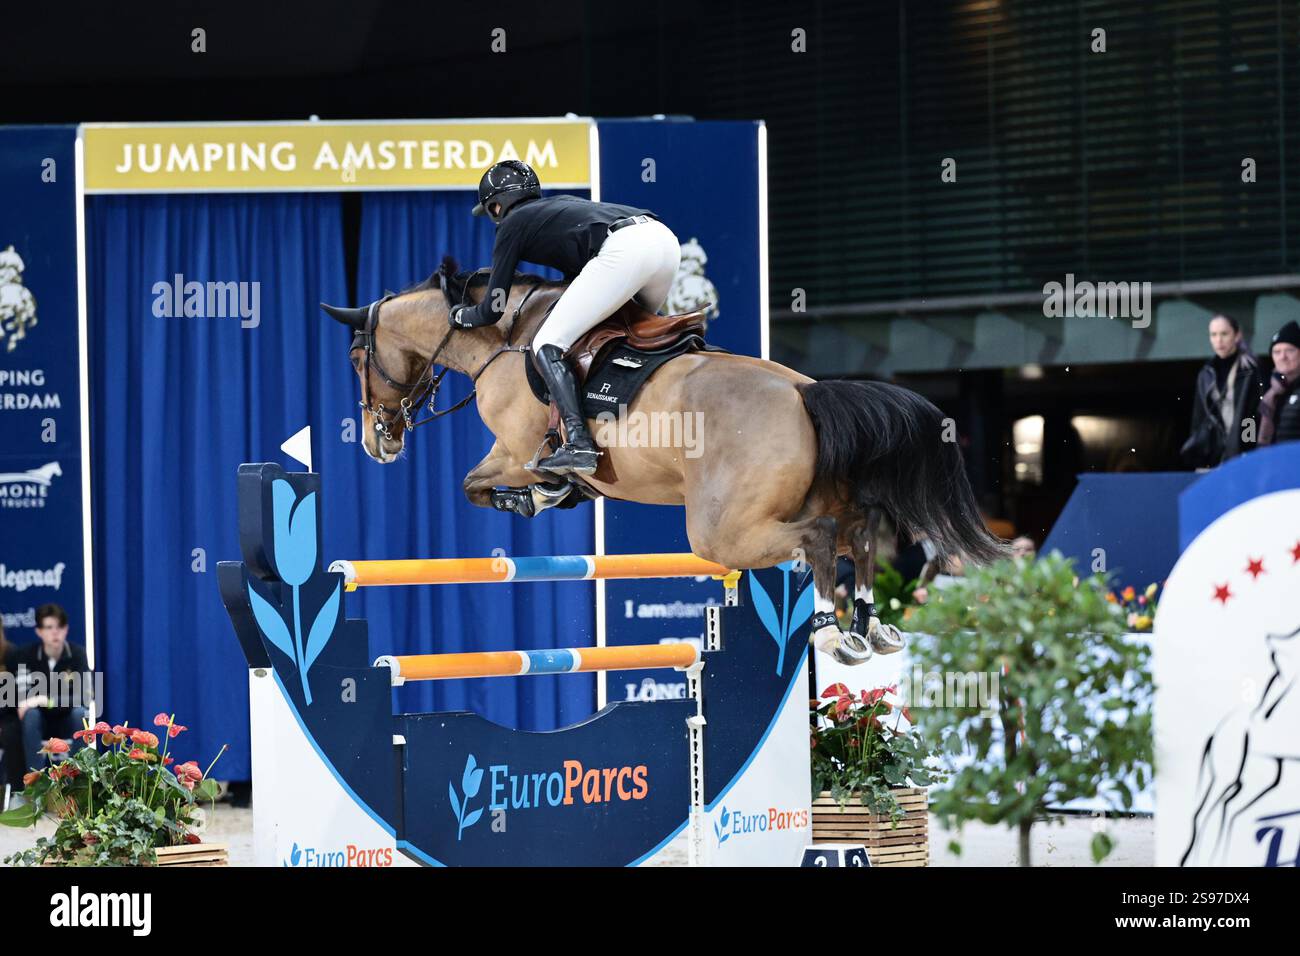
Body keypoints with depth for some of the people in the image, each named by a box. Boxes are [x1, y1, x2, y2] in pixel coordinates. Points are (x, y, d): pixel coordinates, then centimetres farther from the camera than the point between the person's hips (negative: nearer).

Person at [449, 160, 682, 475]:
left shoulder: (512, 225, 17)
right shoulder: (561, 203, 36)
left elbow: (492, 311, 19)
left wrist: (460, 315, 37)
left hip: (622, 251, -8)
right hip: (666, 238, 8)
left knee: (548, 345, -3)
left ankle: (579, 445, -19)